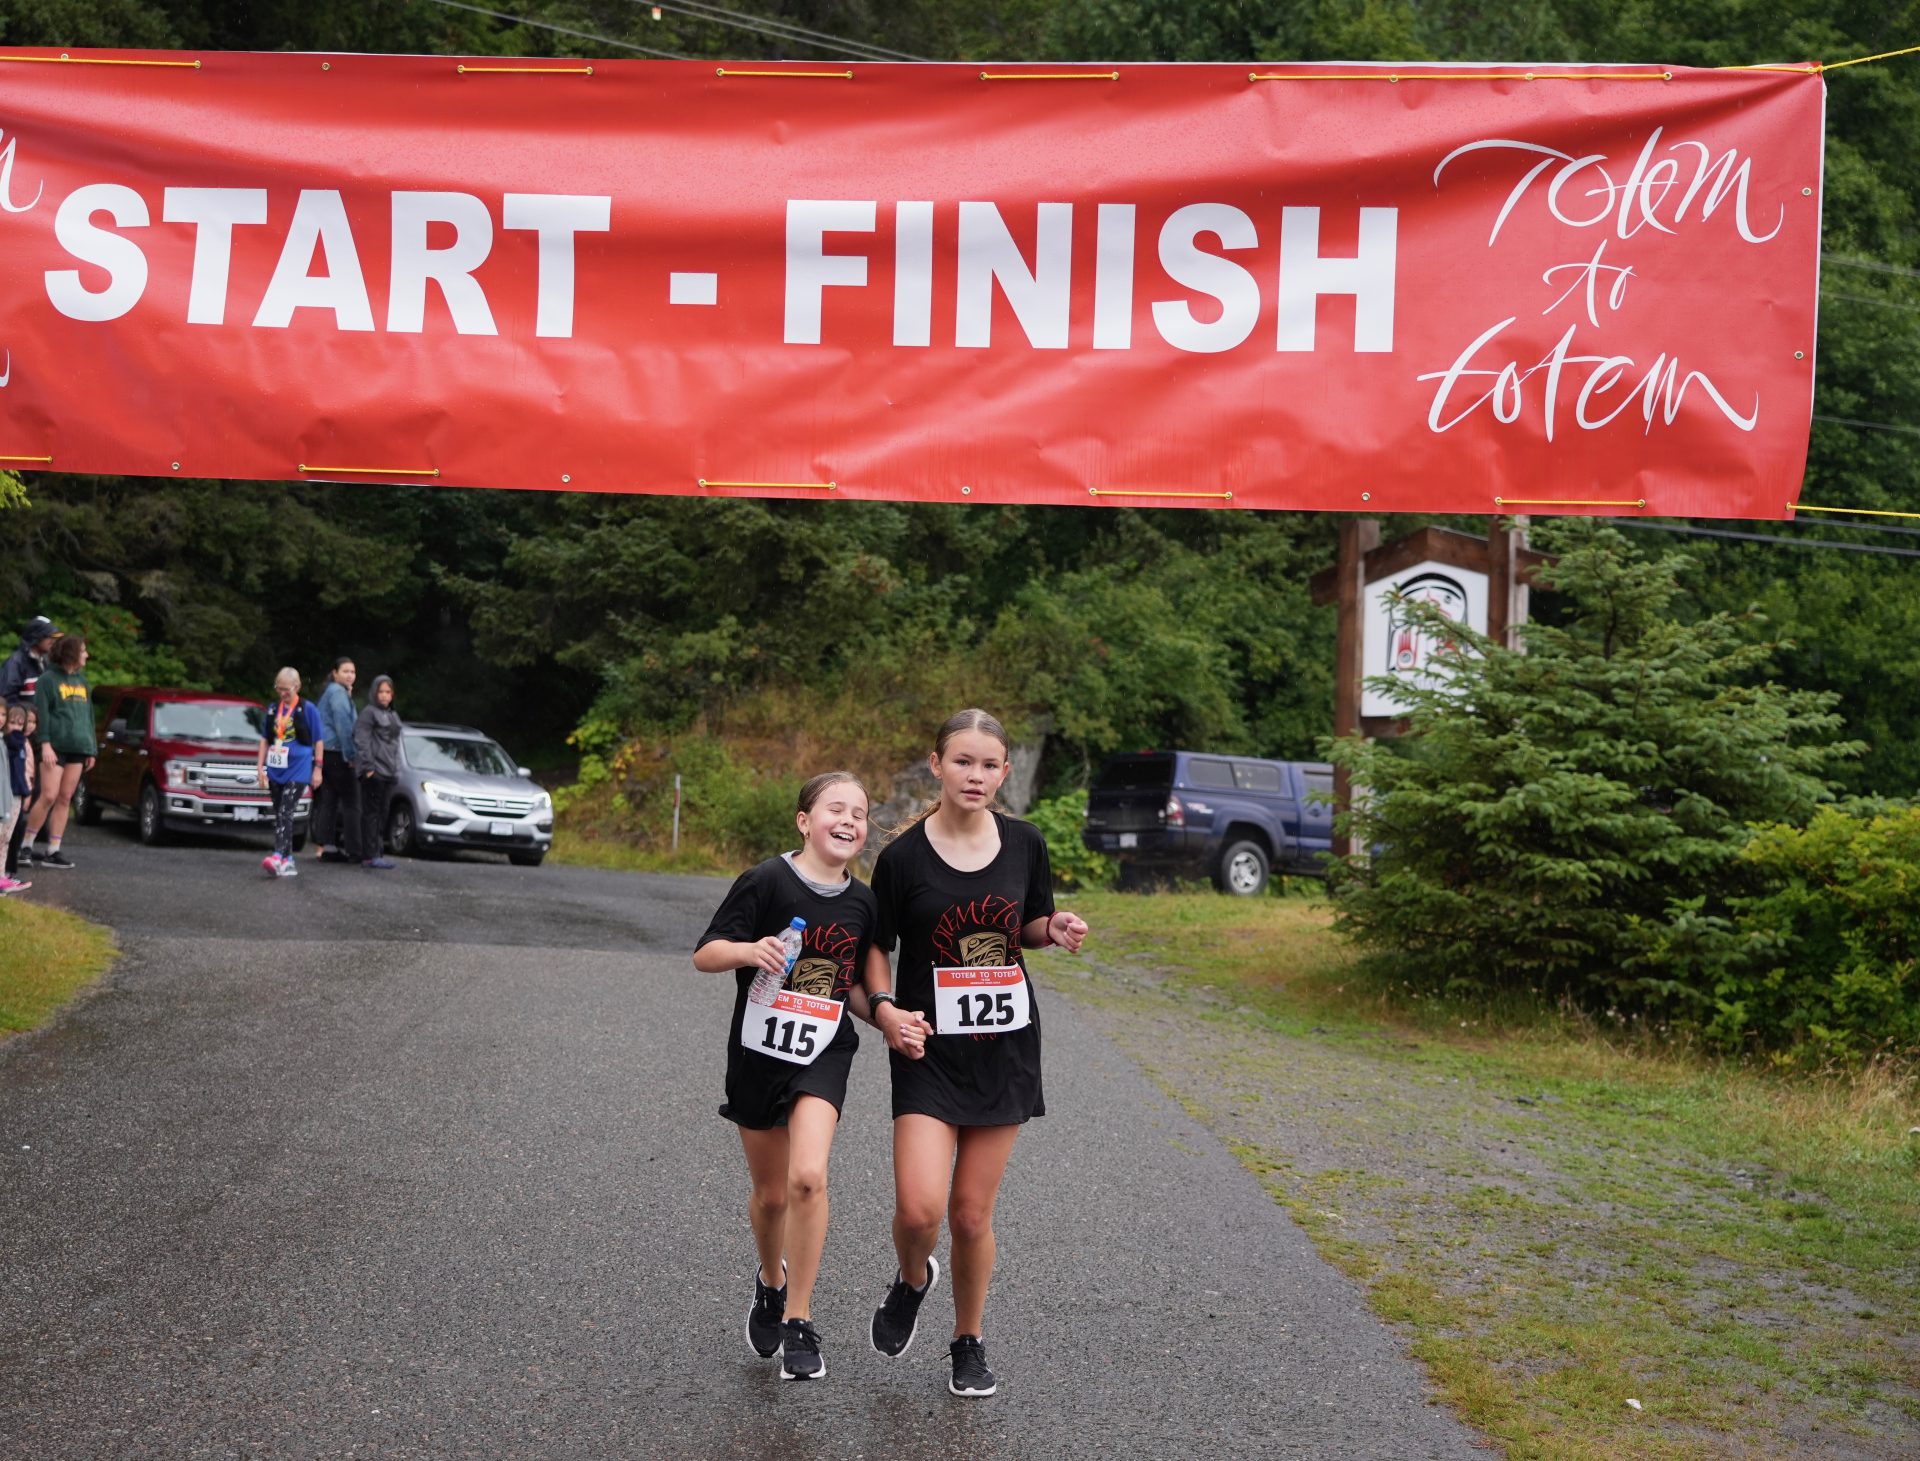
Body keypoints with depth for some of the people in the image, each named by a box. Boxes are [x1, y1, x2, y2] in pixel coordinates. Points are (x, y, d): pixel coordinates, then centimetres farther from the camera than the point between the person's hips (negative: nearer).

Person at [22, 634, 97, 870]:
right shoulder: (48, 678, -2)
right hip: (55, 746, -6)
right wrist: (45, 744, -16)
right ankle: (26, 844, 1)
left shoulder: (81, 681, 18)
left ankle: (53, 851, 5)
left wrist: (92, 749, 17)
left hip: (78, 748, 6)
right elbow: (41, 713, -7)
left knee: (65, 799, 3)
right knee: (49, 796, -12)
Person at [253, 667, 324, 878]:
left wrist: (318, 768, -4)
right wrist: (260, 766, 10)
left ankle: (278, 857, -28)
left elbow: (319, 740, 0)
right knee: (279, 815, 8)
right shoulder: (273, 709, 11)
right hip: (275, 770, 6)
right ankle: (288, 860, 15)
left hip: (298, 770, -6)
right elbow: (265, 739, 17)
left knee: (285, 813, -17)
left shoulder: (307, 709, -2)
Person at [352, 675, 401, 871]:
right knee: (372, 812, -9)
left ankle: (373, 853, 13)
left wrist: (396, 770, 18)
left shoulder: (393, 715, 21)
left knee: (382, 813, 8)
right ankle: (370, 856, -11)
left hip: (389, 772, 8)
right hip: (374, 772, -8)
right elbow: (361, 740, -11)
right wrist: (368, 766, -18)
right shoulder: (369, 713, -4)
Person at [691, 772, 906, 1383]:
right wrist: (749, 950, -28)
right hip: (759, 1052, -1)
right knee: (770, 1195, 12)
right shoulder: (766, 881, -10)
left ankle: (798, 1321, -6)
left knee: (808, 1178, -21)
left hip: (823, 1056, 1)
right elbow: (704, 955, -9)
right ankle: (771, 1280, 45)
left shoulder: (862, 904, 3)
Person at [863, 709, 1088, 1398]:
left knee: (972, 1214, 7)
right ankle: (911, 1280, 20)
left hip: (1005, 1045, 2)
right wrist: (886, 1010, -15)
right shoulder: (903, 855, -8)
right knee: (919, 1208, -16)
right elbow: (876, 947, 2)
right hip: (928, 1049, -2)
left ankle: (969, 1343, 30)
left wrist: (1056, 929, -7)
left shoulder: (1024, 843, 0)